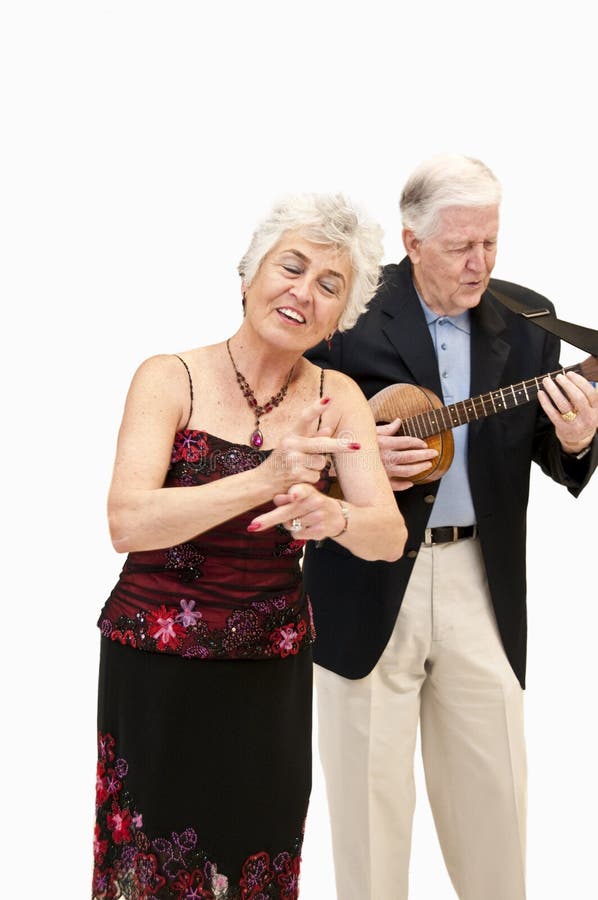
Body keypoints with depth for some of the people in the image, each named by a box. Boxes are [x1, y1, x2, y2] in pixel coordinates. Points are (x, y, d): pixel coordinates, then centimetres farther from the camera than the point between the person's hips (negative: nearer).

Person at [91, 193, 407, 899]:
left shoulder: (336, 398, 2)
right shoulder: (170, 379, -8)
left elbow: (390, 536, -5)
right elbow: (127, 522, -21)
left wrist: (330, 515, -28)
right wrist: (265, 481, -33)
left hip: (272, 676, 3)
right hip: (156, 671, -3)